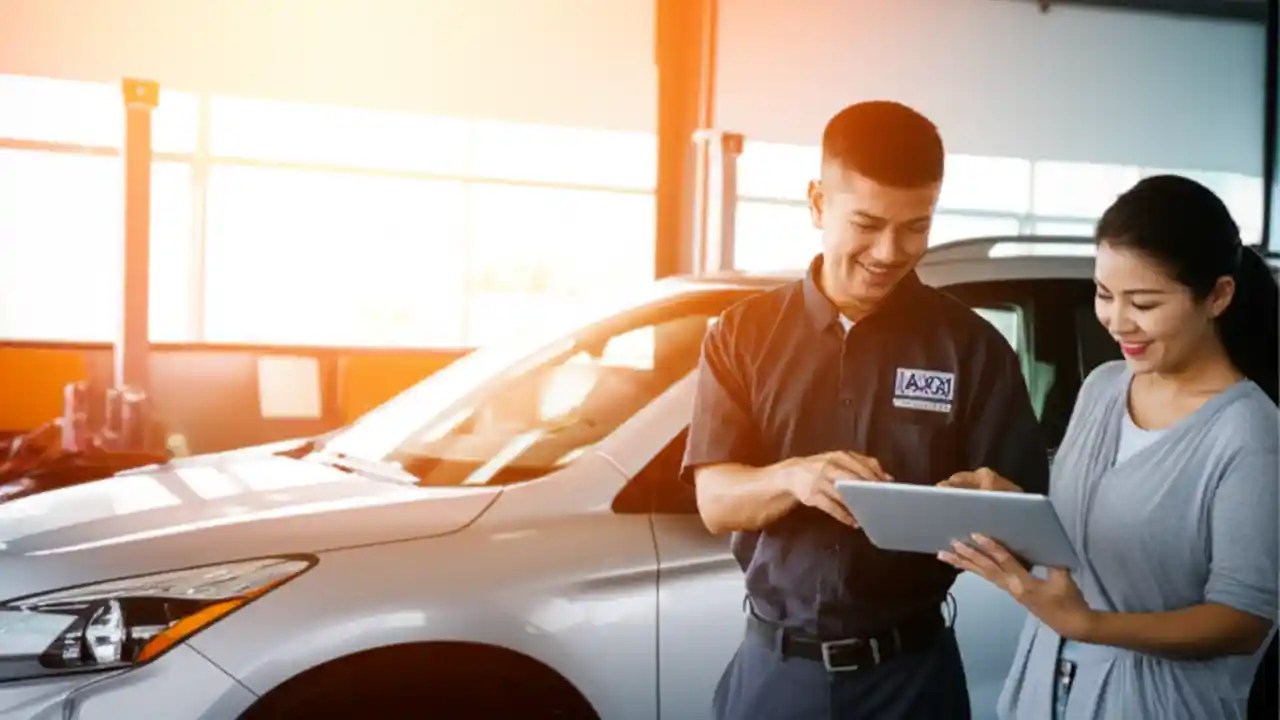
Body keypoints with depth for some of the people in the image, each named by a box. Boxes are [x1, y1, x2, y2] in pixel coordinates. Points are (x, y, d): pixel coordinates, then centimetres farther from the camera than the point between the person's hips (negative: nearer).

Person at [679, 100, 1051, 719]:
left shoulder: (971, 345, -4)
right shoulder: (743, 334, -1)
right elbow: (715, 501, -7)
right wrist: (793, 477, -28)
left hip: (910, 668, -1)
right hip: (774, 665, 1)